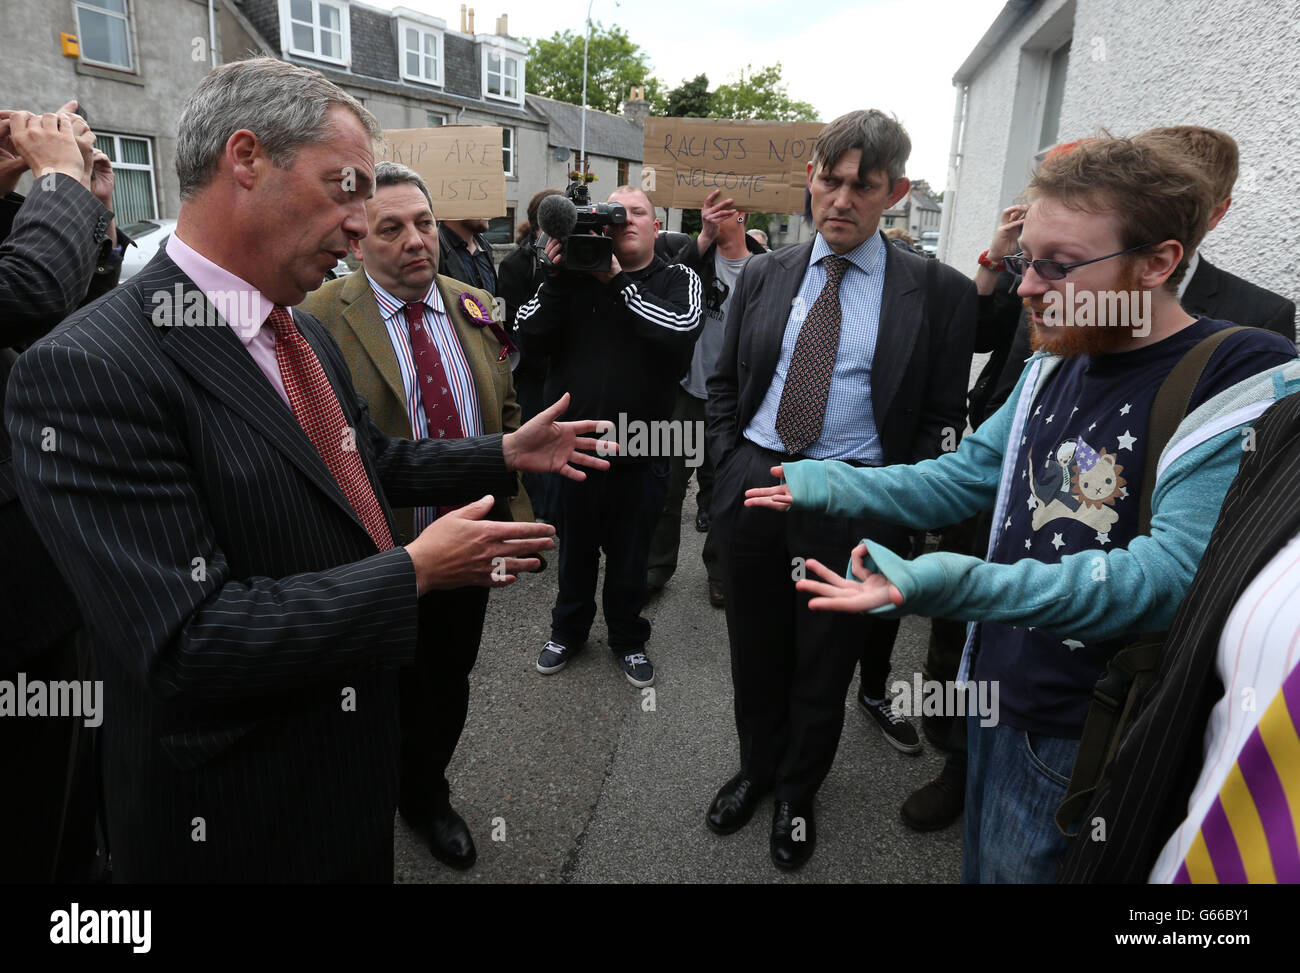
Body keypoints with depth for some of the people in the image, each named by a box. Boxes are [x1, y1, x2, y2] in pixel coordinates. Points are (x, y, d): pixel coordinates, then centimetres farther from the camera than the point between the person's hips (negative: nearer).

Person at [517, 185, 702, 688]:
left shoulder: (678, 280, 0)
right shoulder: (578, 272, 3)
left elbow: (681, 328, -21)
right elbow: (532, 332, -6)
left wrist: (617, 281, -19)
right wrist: (557, 277, -17)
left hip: (640, 452, -1)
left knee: (630, 556, 16)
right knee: (575, 548, 20)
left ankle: (627, 638, 39)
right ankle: (568, 630, 43)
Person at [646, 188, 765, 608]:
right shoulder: (700, 255, -1)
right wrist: (704, 238, -32)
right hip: (687, 390, 0)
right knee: (670, 481, 6)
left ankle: (719, 566, 30)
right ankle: (658, 563, 22)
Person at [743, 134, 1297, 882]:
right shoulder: (1056, 368, 4)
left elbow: (1172, 573, -30)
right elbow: (967, 477, 8)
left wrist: (965, 586, -43)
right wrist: (833, 485, -5)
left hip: (1085, 740, -6)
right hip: (999, 692, 7)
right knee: (984, 863, 26)